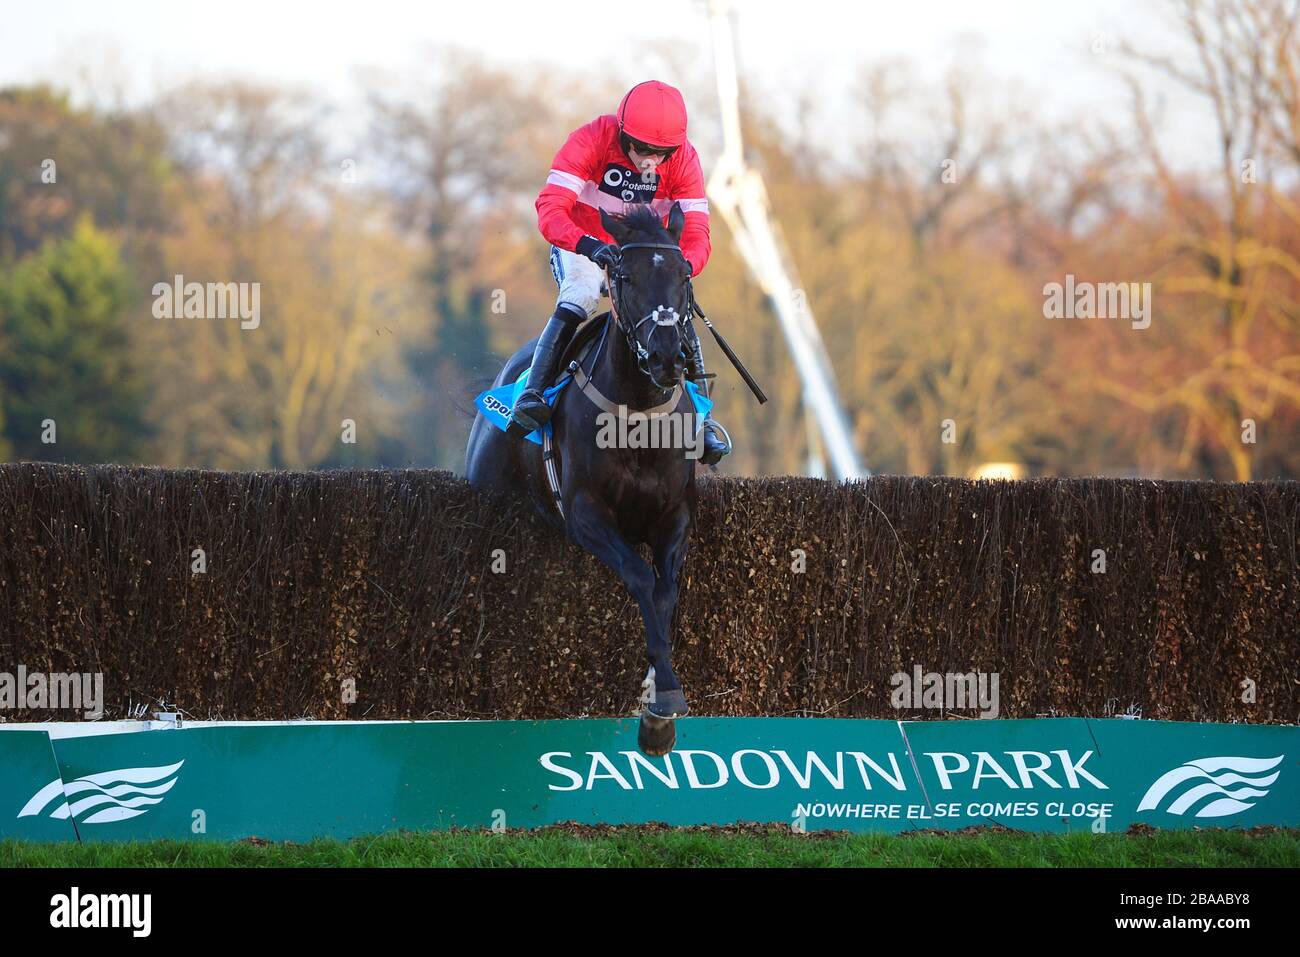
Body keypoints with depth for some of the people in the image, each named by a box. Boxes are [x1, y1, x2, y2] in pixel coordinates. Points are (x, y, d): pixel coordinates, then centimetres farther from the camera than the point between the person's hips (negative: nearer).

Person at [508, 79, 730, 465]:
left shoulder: (683, 158, -20)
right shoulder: (589, 141, -29)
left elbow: (696, 234, -24)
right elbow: (550, 209, -37)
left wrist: (683, 267, -48)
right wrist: (590, 246, -56)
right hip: (581, 243, -3)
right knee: (580, 295, -31)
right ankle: (533, 394, -31)